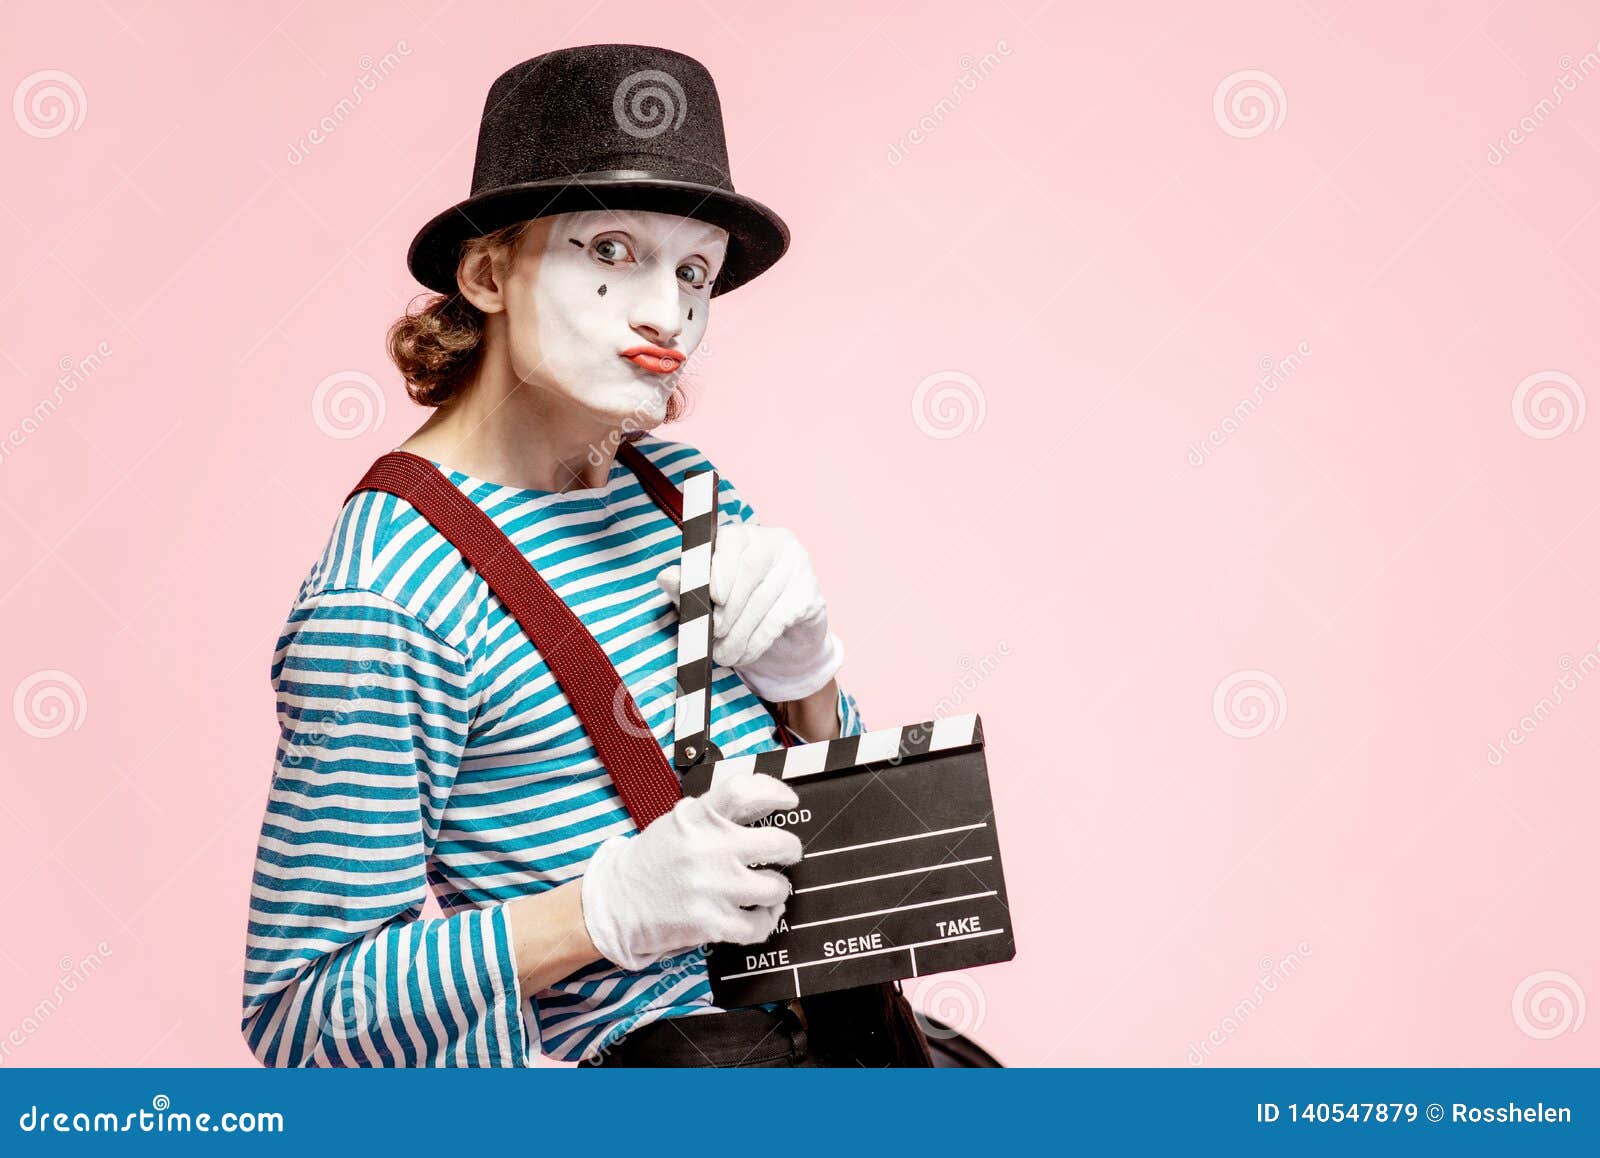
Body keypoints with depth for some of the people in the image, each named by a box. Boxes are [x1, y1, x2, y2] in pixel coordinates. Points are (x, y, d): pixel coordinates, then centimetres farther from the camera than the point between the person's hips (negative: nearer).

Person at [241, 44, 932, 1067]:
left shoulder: (685, 484, 6)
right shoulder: (386, 596, -16)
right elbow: (302, 1015, -16)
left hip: (836, 1021, 6)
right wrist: (612, 904, -27)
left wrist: (804, 674, -5)